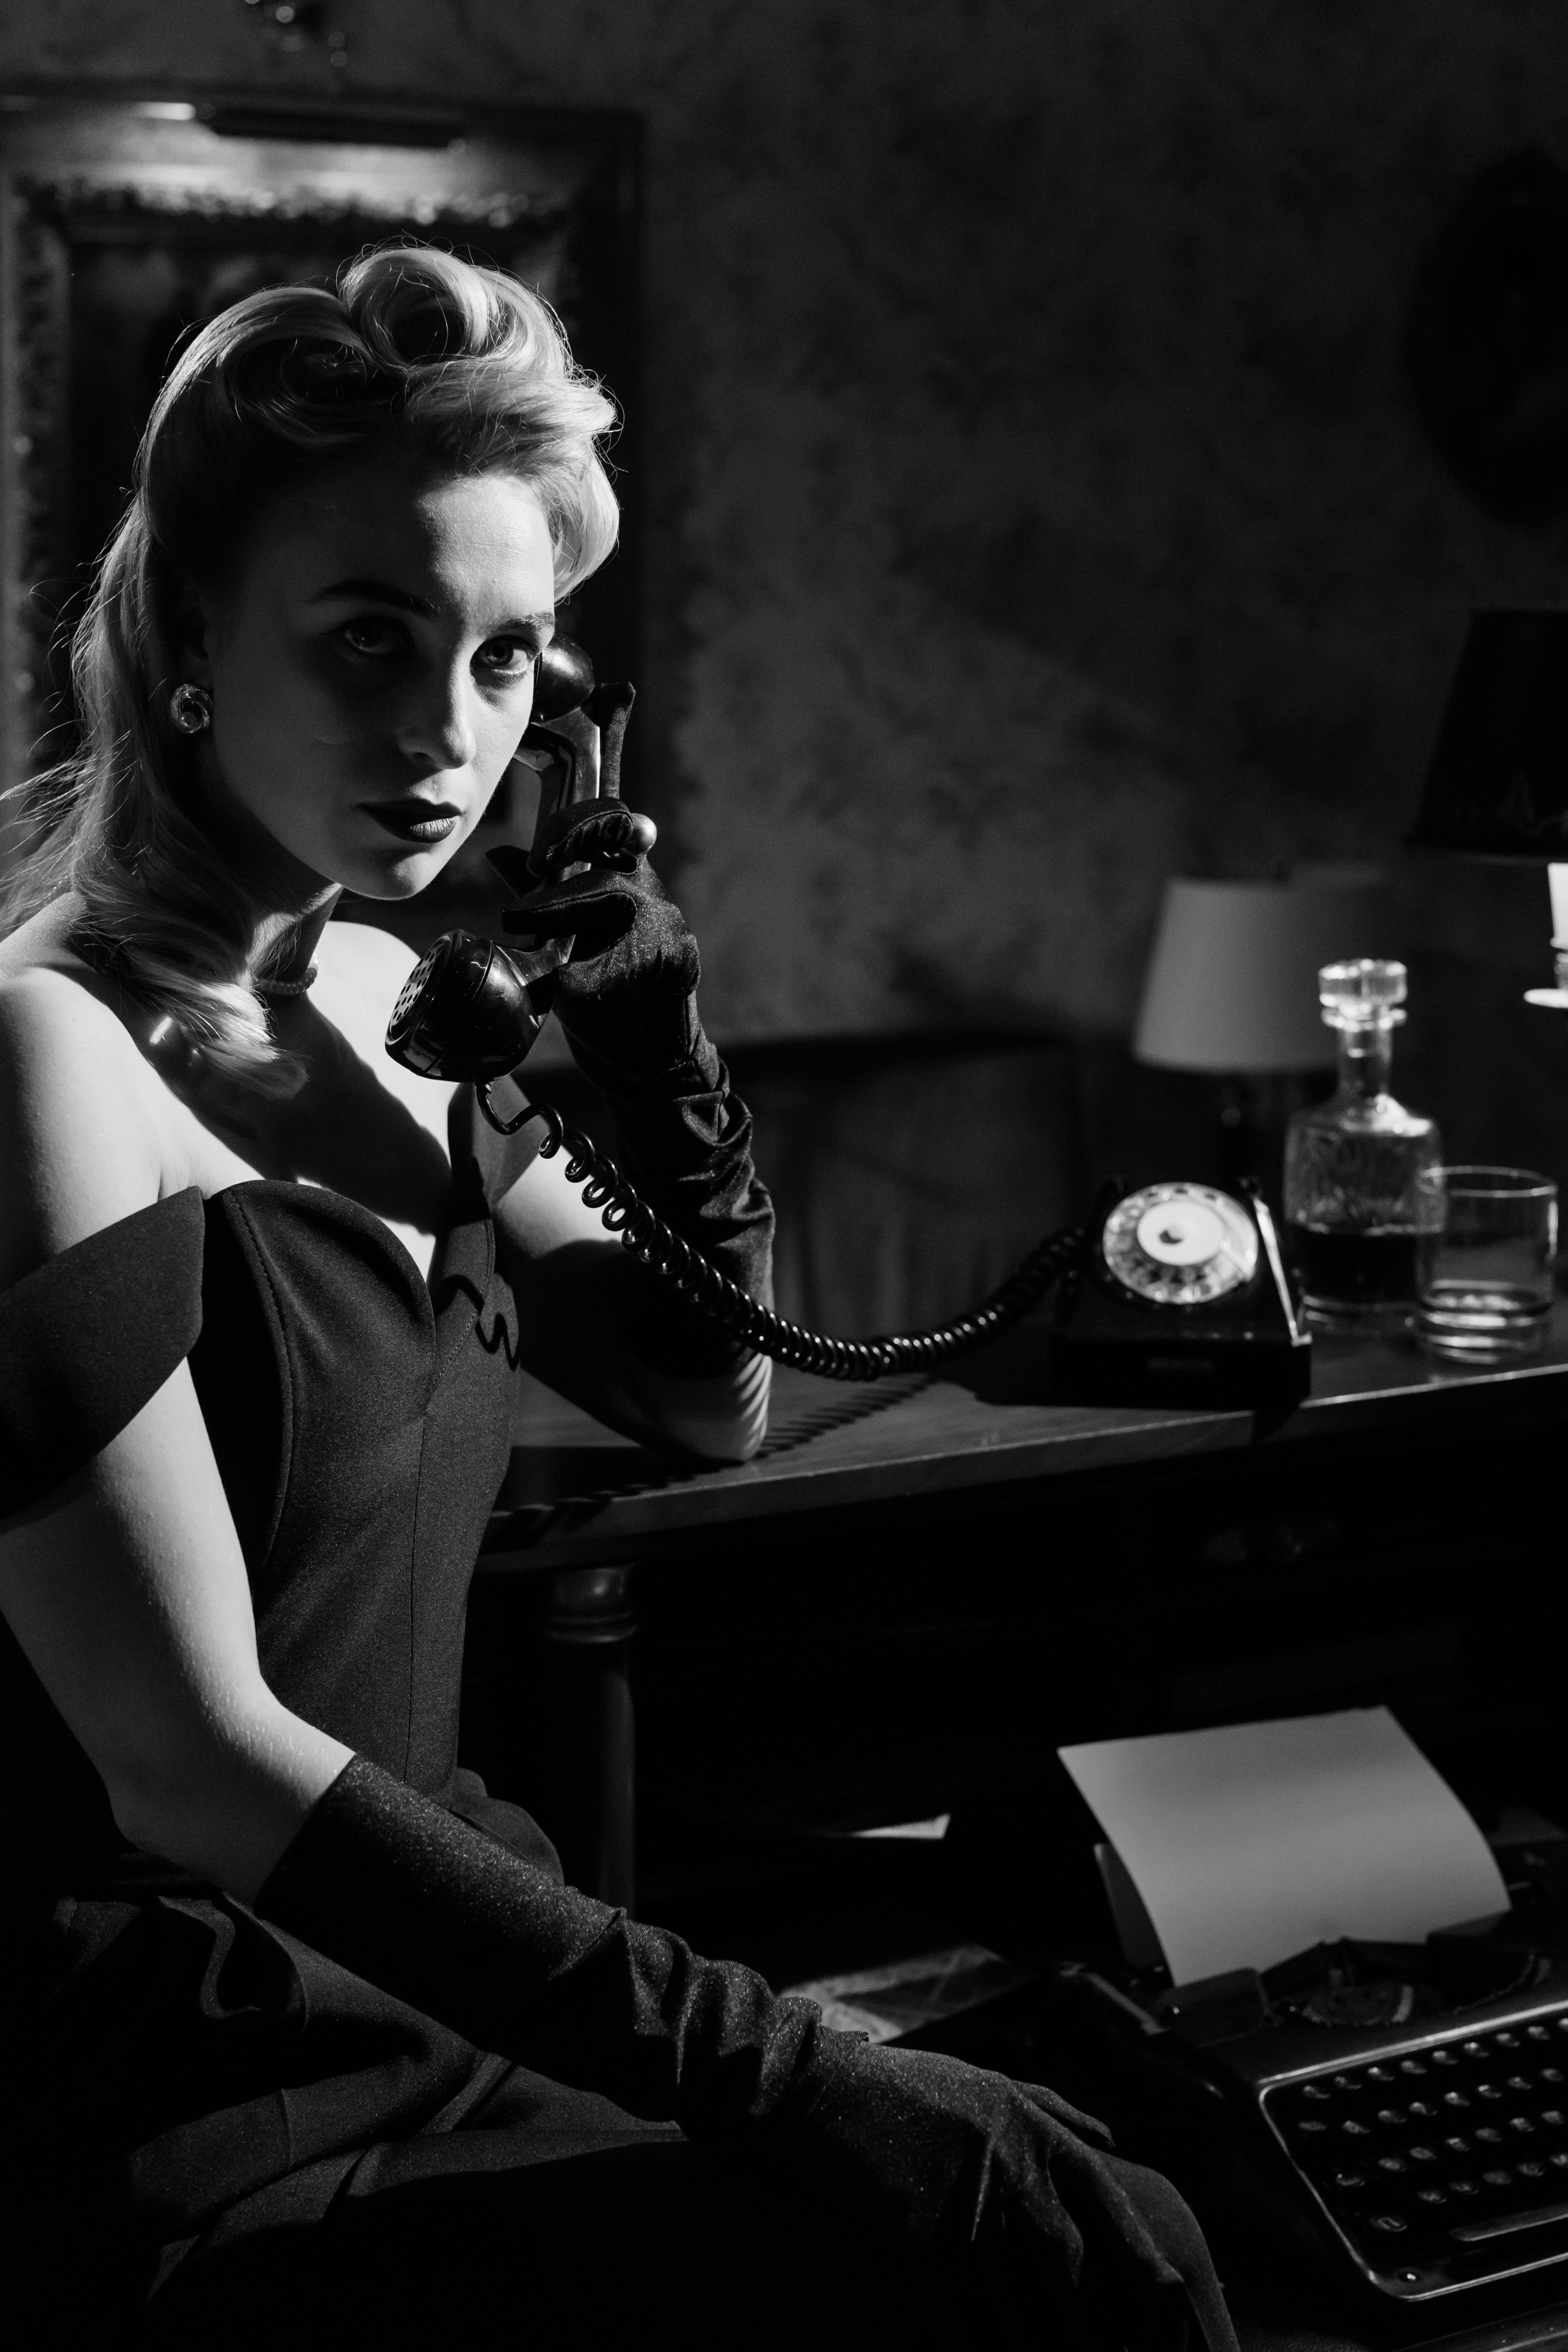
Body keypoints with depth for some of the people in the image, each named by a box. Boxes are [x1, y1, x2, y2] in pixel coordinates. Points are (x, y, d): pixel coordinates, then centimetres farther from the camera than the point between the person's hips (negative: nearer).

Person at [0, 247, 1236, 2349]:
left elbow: (713, 1405, 18)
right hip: (176, 2075, -7)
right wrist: (746, 2067, -22)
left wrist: (648, 1033, 0)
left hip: (394, 1928, 8)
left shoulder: (386, 1001, 8)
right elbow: (192, 1763, -21)